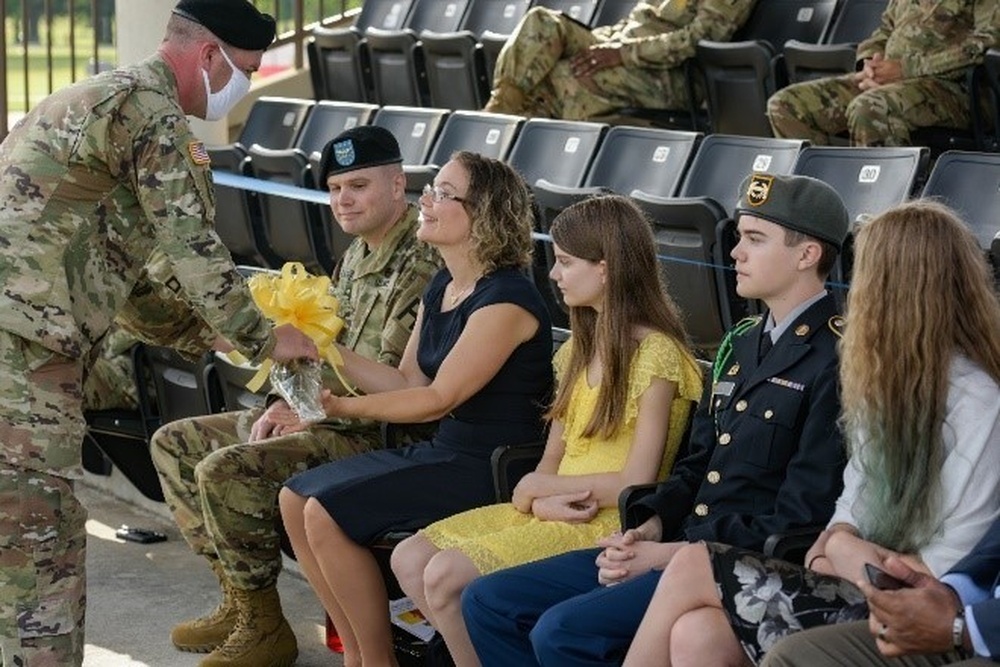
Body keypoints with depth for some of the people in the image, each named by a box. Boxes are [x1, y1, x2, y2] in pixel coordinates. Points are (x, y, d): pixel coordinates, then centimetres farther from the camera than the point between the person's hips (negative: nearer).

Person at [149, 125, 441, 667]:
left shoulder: (421, 265, -18)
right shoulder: (357, 256, 13)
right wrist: (285, 404, 3)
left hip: (374, 434, -11)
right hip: (322, 414, 11)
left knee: (224, 472, -26)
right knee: (174, 443, 10)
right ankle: (238, 603, 11)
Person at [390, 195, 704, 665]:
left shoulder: (656, 355, -12)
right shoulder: (581, 348, 15)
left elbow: (635, 484, -15)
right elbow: (552, 457, 12)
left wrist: (537, 488, -6)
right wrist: (542, 500, -11)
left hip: (609, 524, -8)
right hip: (556, 511, 8)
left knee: (446, 575, -21)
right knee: (410, 559, -5)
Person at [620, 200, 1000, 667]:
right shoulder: (889, 379, 16)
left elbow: (956, 568, -16)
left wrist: (846, 551, -7)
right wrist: (839, 541, -6)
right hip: (857, 589, 8)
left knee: (691, 569, -13)